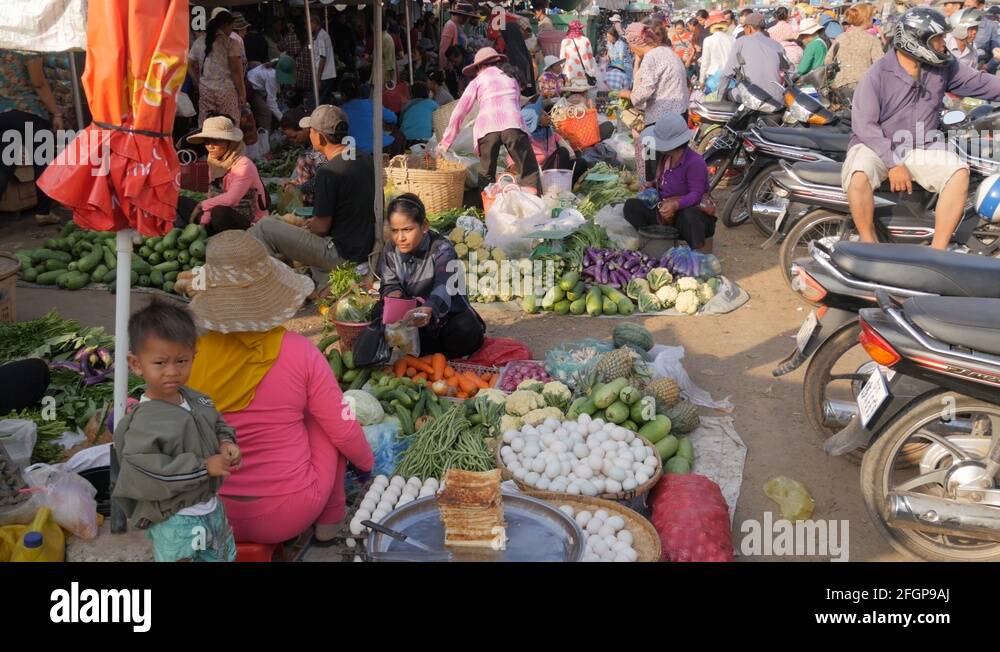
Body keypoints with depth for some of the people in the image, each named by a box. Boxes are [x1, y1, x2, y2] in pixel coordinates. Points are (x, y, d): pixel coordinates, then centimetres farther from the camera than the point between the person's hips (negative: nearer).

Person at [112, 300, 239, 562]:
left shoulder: (195, 399, -2)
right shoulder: (145, 421, -25)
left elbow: (217, 424, 16)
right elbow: (141, 471, -31)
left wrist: (226, 443, -7)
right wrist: (204, 467, -28)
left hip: (211, 507, 8)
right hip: (175, 520, -8)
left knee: (223, 556, 26)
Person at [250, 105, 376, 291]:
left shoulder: (328, 172, -22)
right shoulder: (366, 159, 2)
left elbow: (322, 227, -16)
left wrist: (309, 225, 7)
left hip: (342, 254, -8)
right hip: (366, 249, 8)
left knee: (264, 228, -3)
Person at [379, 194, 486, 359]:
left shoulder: (442, 249, -21)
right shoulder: (391, 250, -3)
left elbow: (444, 288, -38)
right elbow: (389, 285, -3)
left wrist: (428, 309, -62)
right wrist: (394, 295, -31)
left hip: (446, 314, -4)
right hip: (411, 315, 4)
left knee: (468, 333, -34)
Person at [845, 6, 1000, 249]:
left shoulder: (943, 67, 0)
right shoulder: (878, 74, -14)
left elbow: (979, 82, 12)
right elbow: (864, 124, -18)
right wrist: (893, 163, -24)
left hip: (921, 148, 5)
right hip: (875, 146, -4)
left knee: (960, 172, -20)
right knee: (859, 176, -36)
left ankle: (938, 250, -17)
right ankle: (869, 245, -17)